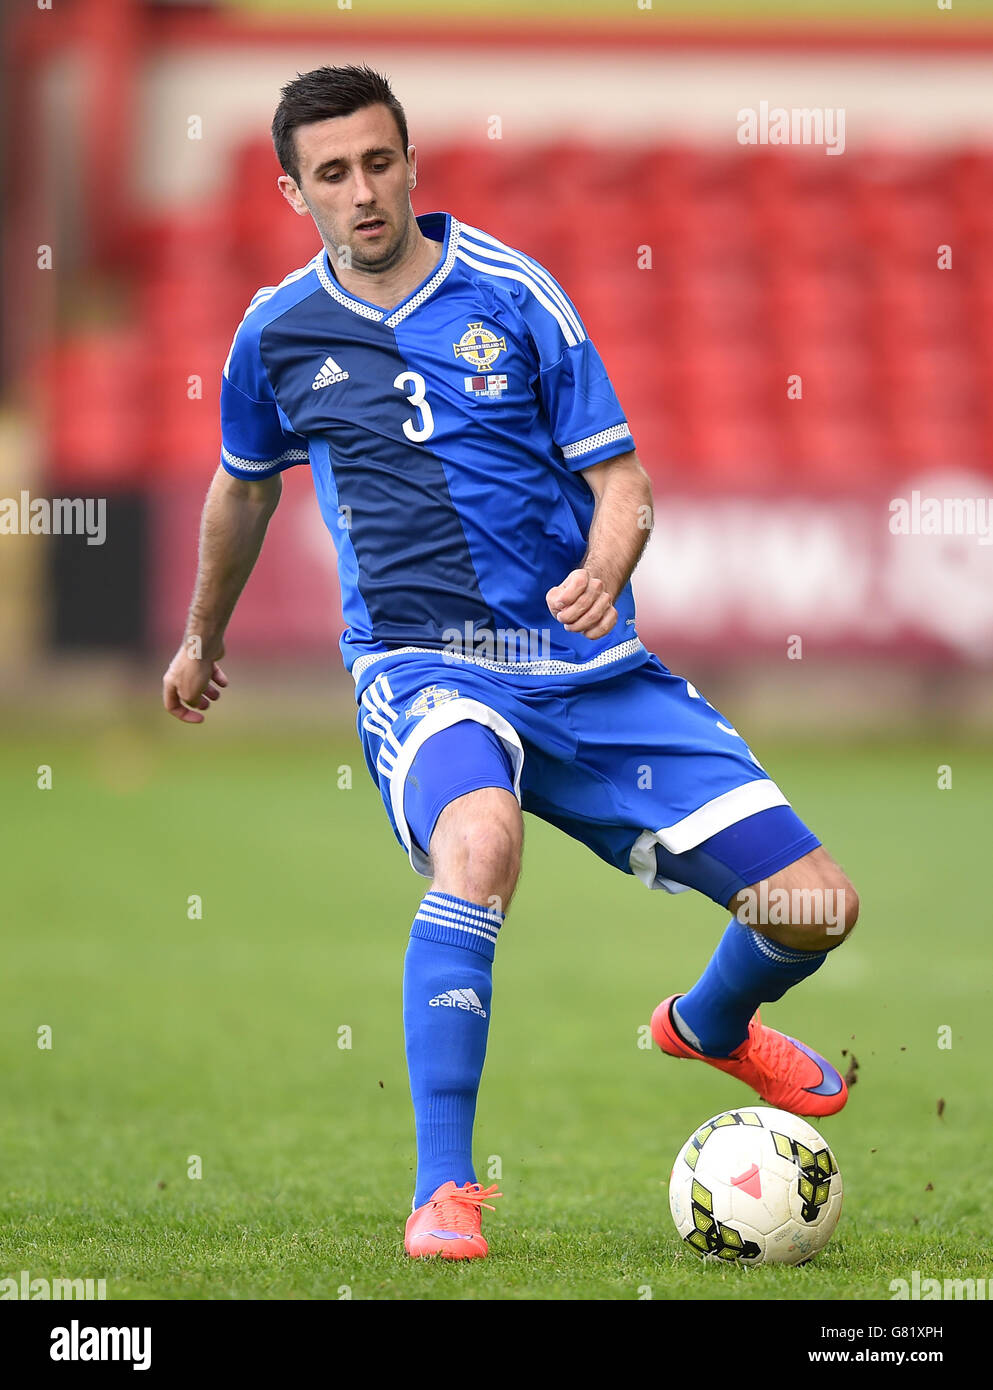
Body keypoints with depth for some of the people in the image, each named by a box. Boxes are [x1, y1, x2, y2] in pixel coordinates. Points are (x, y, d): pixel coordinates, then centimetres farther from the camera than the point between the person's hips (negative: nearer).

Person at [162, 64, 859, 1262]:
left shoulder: (514, 295, -1)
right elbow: (244, 489, 25)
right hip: (423, 668, -2)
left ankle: (710, 1024, 35)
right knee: (477, 841, -39)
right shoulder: (279, 332, 4)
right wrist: (203, 640, 37)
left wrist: (601, 573, -21)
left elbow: (622, 479, 1)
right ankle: (442, 1192, -31)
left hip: (592, 668, 2)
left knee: (815, 907, -3)